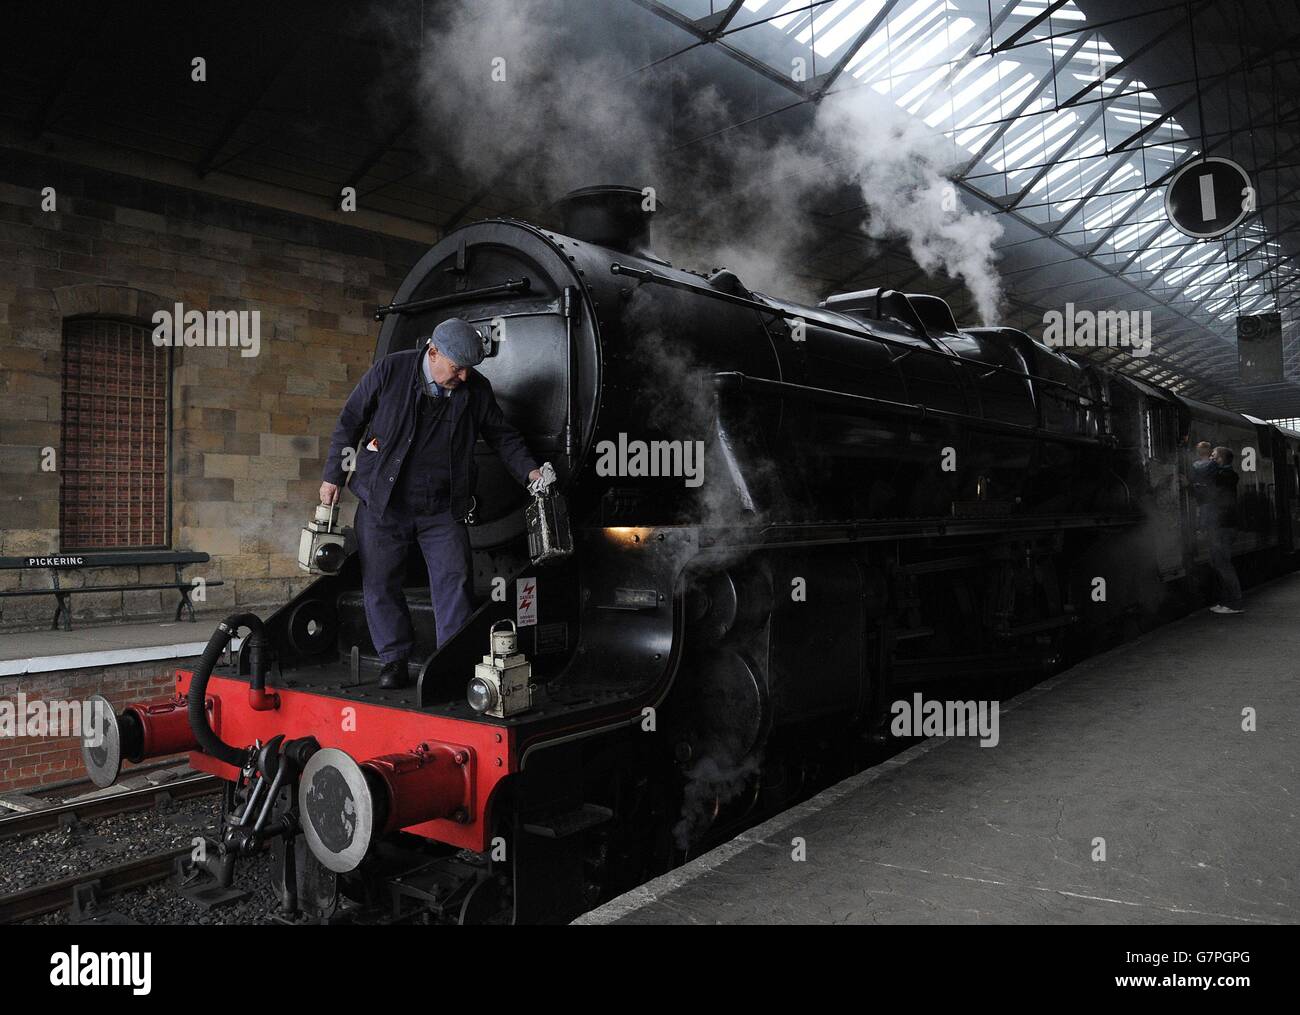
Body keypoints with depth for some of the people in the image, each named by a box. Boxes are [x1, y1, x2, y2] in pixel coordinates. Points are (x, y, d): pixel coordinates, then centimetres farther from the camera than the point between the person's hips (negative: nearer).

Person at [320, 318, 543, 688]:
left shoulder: (477, 389, -2)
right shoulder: (389, 372, -9)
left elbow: (502, 436, 9)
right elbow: (349, 423, 0)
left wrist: (530, 471, -6)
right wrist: (332, 477, 2)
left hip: (443, 508, 1)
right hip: (383, 504, -1)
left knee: (454, 579, -4)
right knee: (379, 583, 5)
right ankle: (395, 660, 19)